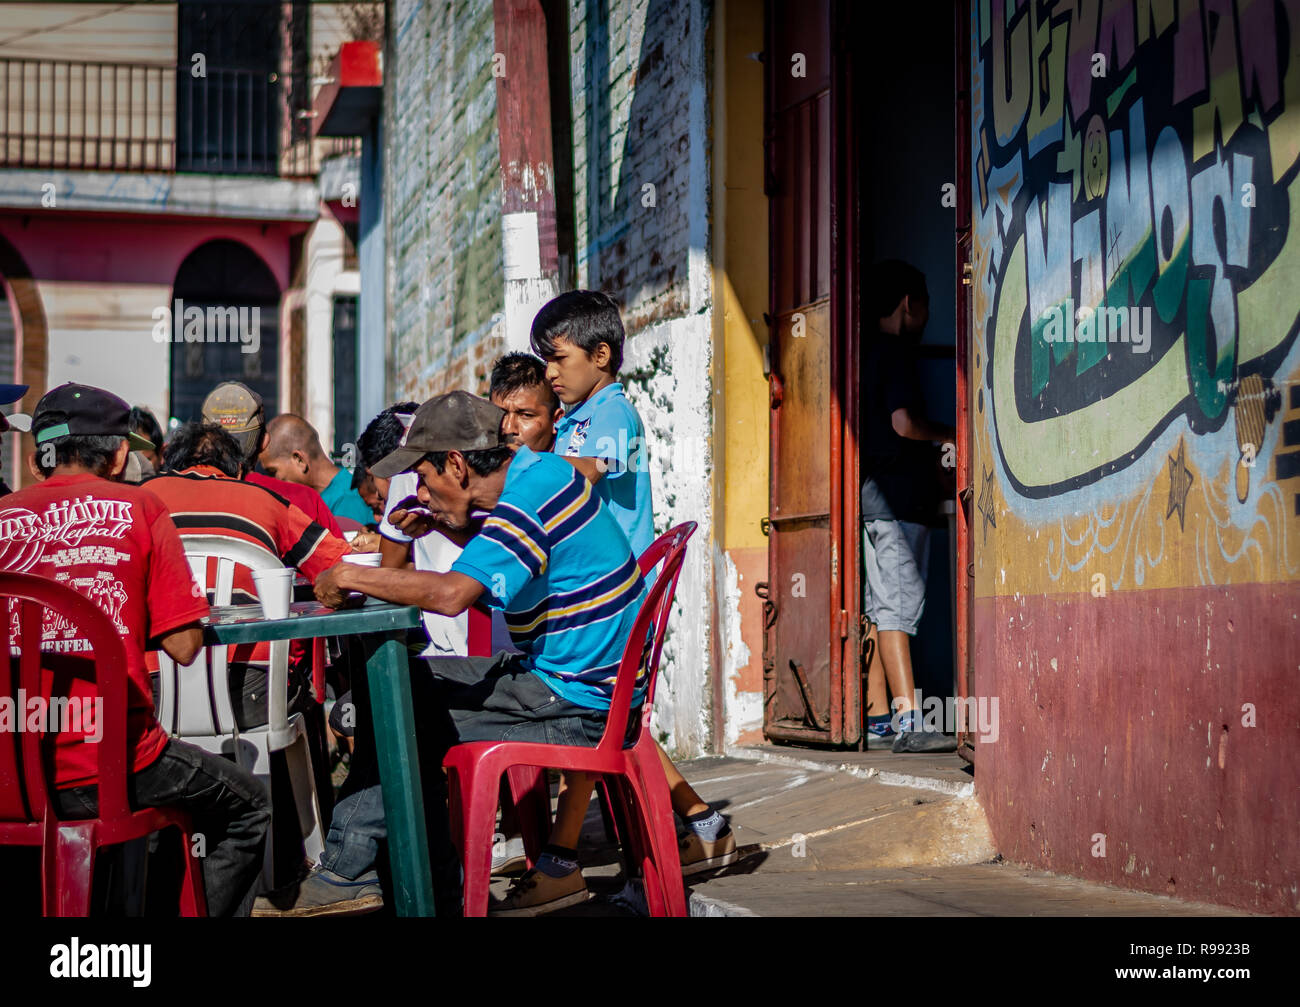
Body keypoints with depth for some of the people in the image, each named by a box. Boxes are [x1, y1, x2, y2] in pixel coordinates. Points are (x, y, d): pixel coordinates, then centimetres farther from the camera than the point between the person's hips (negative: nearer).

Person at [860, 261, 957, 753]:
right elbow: (903, 423, -19)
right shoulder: (896, 352, -10)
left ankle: (877, 718, 11)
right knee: (901, 600, -14)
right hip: (896, 496, -10)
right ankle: (908, 719, -20)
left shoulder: (869, 352, 18)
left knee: (880, 605, 9)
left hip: (877, 495, 10)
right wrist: (947, 433, -3)